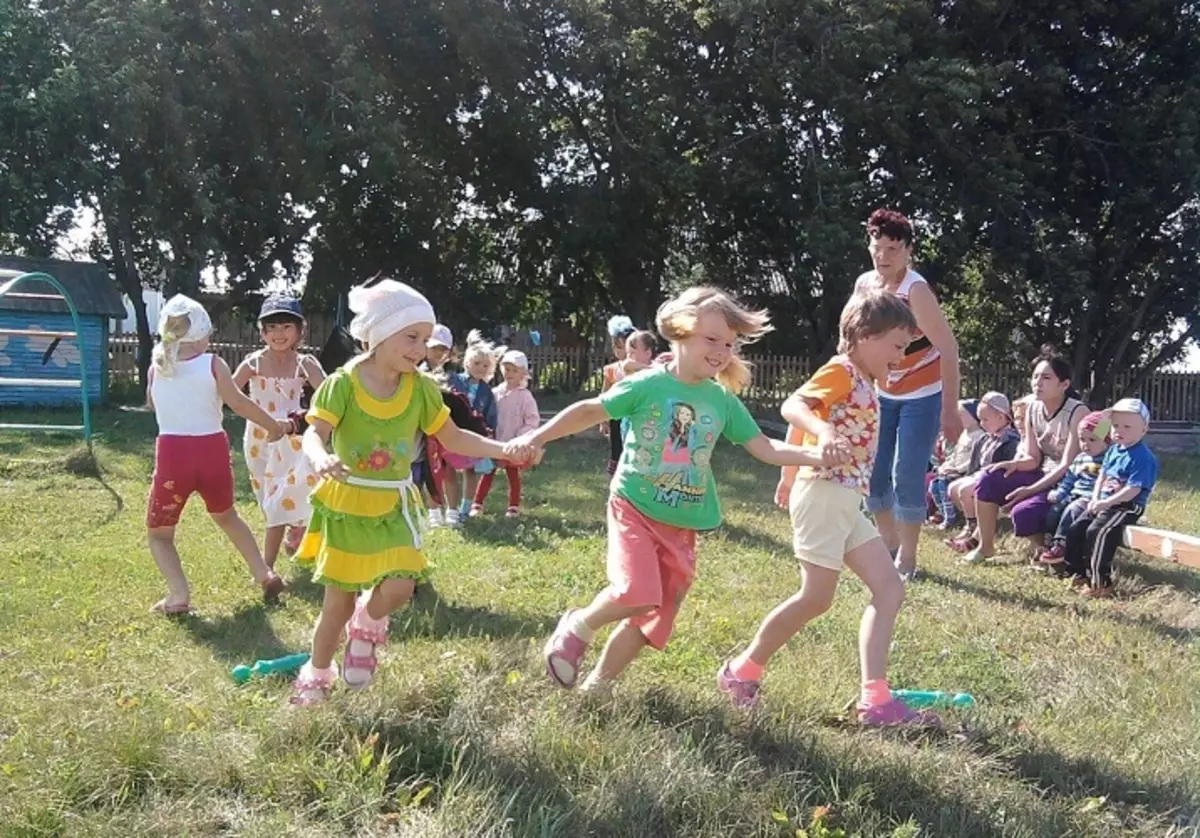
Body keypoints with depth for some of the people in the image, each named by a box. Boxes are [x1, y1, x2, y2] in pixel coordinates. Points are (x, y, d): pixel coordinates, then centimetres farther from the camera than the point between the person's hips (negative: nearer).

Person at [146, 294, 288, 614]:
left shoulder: (156, 365, 5)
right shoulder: (212, 364, -3)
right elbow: (238, 402, -12)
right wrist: (274, 426, -3)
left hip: (173, 453, -1)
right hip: (213, 450, 1)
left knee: (158, 533, 16)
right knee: (226, 516, 30)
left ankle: (179, 595, -6)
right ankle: (264, 574, 25)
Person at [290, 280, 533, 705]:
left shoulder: (421, 388, -5)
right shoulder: (343, 383, -16)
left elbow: (452, 438, 3)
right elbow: (315, 434, -25)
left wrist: (502, 450, -9)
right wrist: (321, 459, -48)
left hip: (393, 505, 2)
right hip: (345, 503, -2)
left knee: (398, 587, -19)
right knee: (339, 602, 9)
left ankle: (368, 623, 18)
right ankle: (318, 674, 35)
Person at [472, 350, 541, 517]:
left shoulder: (525, 396, -8)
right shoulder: (496, 393, 1)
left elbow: (533, 420, -7)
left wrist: (519, 438, -13)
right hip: (494, 443, 3)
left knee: (513, 474, 8)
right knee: (487, 473, 7)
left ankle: (514, 506, 18)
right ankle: (478, 504, 12)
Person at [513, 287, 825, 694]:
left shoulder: (724, 400, 3)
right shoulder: (649, 385, -9)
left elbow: (765, 448, 3)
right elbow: (590, 411, -4)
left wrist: (816, 456, -11)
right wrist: (538, 437, -11)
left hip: (682, 525, 5)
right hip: (635, 508, -5)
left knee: (653, 618, 7)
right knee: (637, 595, -25)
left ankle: (596, 685, 25)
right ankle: (579, 625, 6)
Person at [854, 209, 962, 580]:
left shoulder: (916, 291, -24)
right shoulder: (863, 284, -5)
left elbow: (949, 349, -21)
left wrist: (950, 410, -21)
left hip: (922, 396, -6)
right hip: (882, 394, 6)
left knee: (907, 477, -7)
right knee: (873, 473, 8)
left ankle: (907, 559, 8)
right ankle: (888, 545, 28)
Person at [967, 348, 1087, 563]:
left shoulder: (1077, 412, -19)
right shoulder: (1033, 409, 3)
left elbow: (1068, 465, -23)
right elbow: (1033, 459, 7)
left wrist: (1030, 490, -27)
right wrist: (1015, 464, -17)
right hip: (1042, 476, 7)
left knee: (1022, 512, -31)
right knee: (988, 479, -13)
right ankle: (986, 546, 0)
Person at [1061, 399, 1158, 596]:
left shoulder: (1142, 457, -17)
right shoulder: (1114, 450, 10)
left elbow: (1133, 489, -23)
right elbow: (1102, 475, 16)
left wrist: (1106, 502, -24)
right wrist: (1095, 498, 1)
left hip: (1127, 507, -9)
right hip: (1104, 503, 9)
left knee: (1097, 532, -27)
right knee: (1075, 528, 5)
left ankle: (1100, 583, -22)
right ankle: (1078, 573, 16)